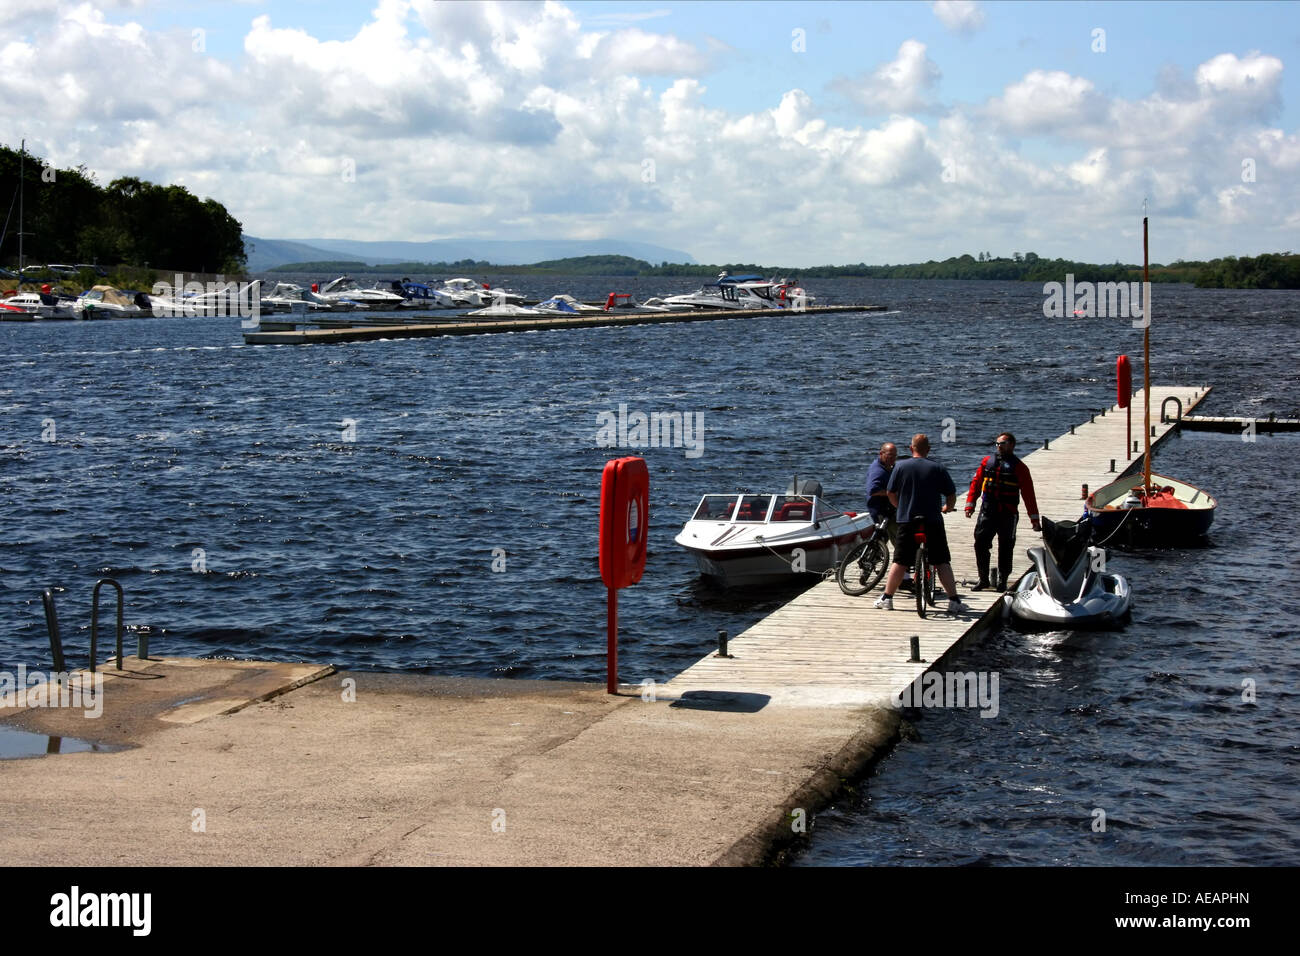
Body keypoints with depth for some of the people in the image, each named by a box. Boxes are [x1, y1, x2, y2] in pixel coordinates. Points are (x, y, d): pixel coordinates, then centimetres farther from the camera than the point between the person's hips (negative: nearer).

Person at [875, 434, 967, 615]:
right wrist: (947, 508, 24)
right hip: (933, 522, -1)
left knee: (899, 562, 8)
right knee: (942, 562, 4)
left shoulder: (901, 466, 1)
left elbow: (891, 494, 6)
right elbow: (951, 496, 2)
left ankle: (887, 598, 11)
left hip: (907, 520, 1)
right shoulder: (938, 469, 0)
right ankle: (954, 601, 1)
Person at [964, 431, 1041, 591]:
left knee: (1006, 548, 4)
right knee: (980, 544, -3)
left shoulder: (1019, 467, 2)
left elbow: (1028, 494, 1)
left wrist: (1034, 519, -2)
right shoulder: (987, 461, 11)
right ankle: (983, 579, 7)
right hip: (987, 512, 2)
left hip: (1008, 514, -2)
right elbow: (976, 482, 12)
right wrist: (970, 504, 1)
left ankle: (1002, 580, 16)